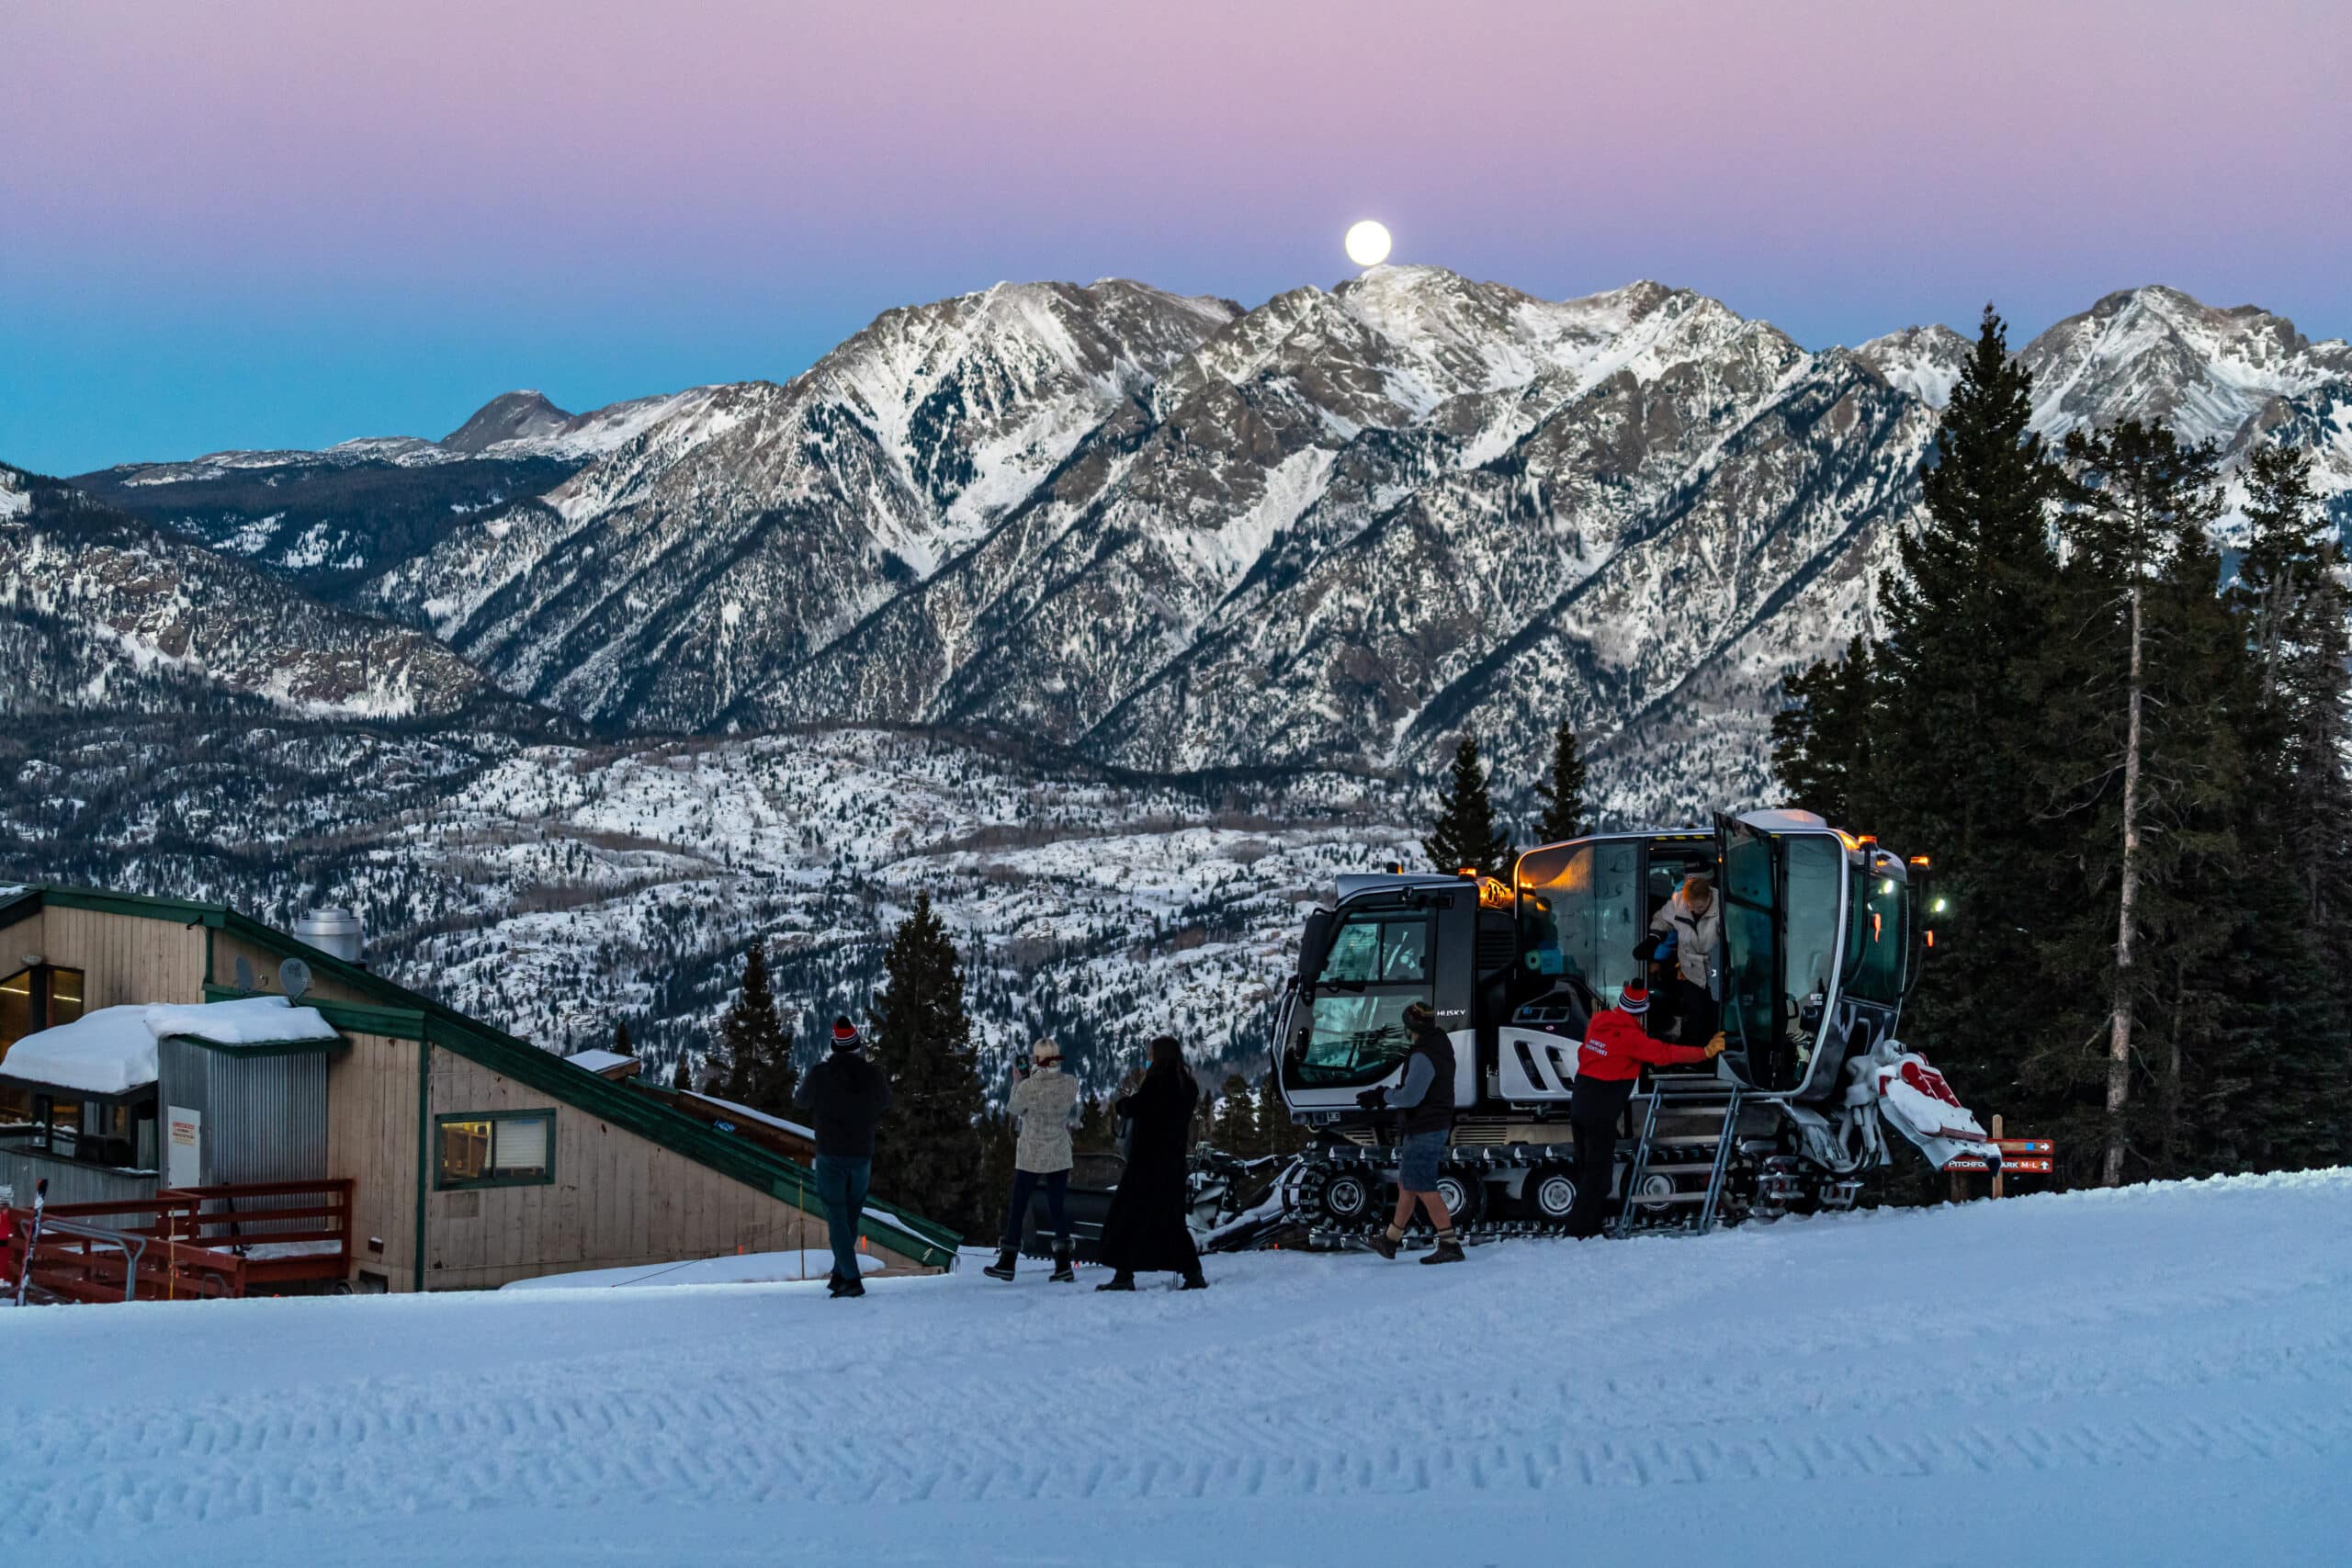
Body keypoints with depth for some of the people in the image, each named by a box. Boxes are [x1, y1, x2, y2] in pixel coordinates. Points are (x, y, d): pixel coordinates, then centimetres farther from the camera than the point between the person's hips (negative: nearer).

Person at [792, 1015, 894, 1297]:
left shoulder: (820, 1075, -11)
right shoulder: (873, 1075, -5)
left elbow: (800, 1100, 8)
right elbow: (885, 1106, 13)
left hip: (830, 1155, -3)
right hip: (862, 1155, 3)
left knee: (836, 1218, -1)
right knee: (851, 1216, 17)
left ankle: (851, 1279, -11)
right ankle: (840, 1274, 22)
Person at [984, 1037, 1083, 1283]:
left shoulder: (1028, 1086, -20)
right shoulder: (1071, 1084, -10)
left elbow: (1011, 1110, -2)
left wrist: (1017, 1082, 7)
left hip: (1030, 1157, -3)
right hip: (1060, 1157, 3)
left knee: (1017, 1209, 9)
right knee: (1058, 1209, 9)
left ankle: (1007, 1264, 13)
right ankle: (1063, 1265, 1)